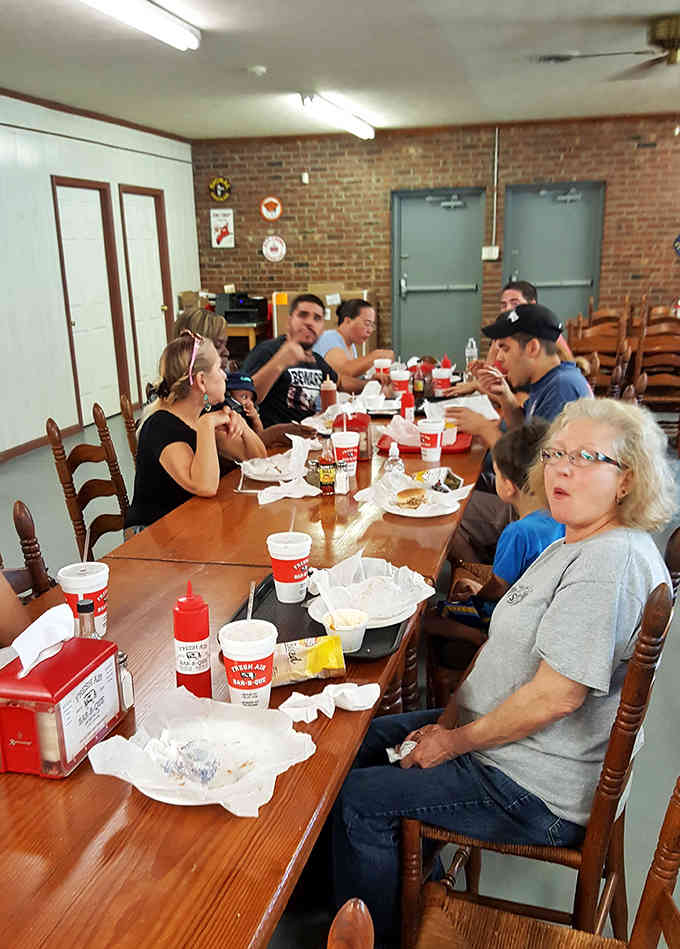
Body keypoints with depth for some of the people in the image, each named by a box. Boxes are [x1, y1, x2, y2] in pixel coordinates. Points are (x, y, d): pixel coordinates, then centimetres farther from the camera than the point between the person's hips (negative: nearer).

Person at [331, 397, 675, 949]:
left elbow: (555, 696, -30)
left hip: (540, 795, -10)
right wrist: (449, 722, 2)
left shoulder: (611, 563, -27)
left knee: (358, 800, -6)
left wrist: (455, 742, -16)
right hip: (493, 734, 10)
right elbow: (508, 650, 10)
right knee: (367, 739, 18)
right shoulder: (578, 544, 7)